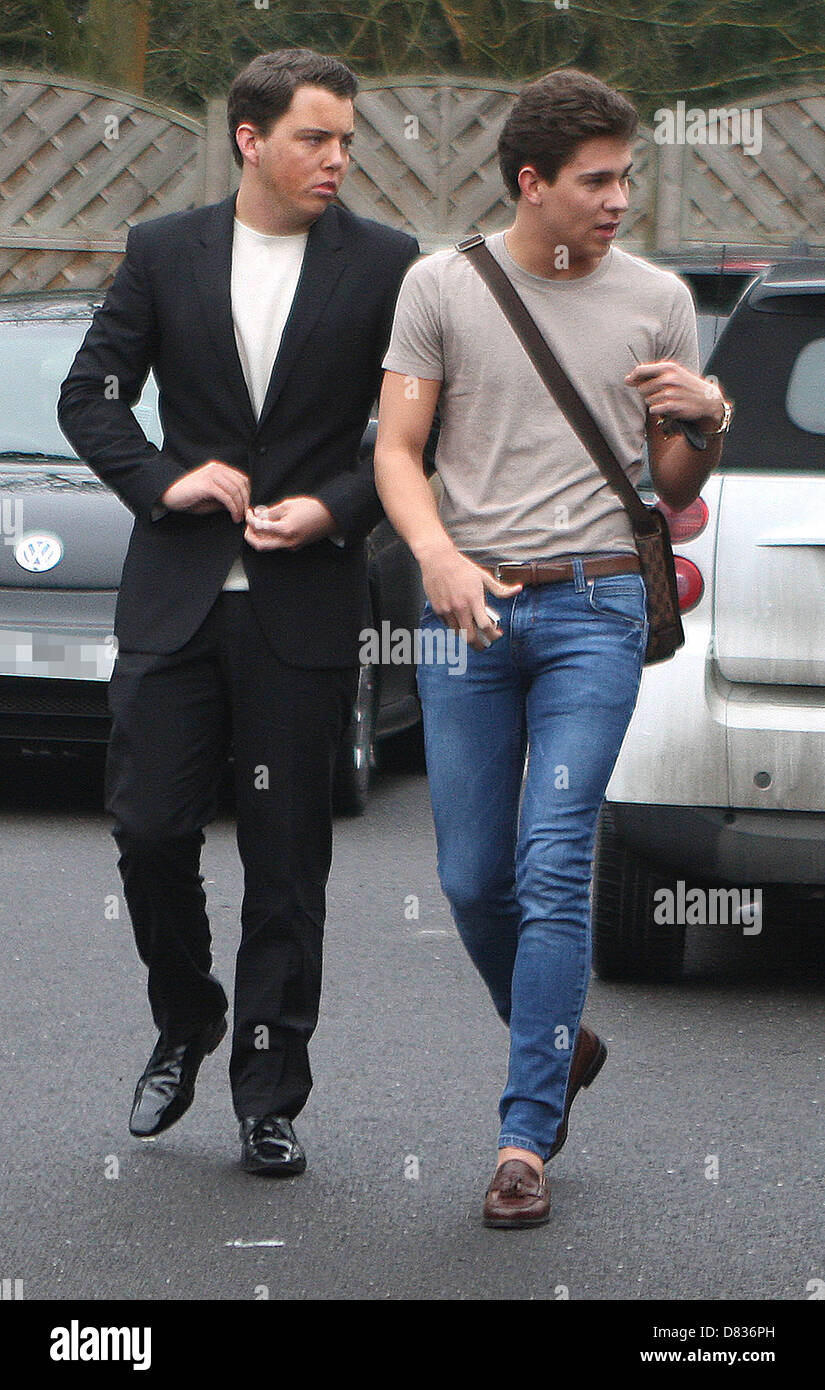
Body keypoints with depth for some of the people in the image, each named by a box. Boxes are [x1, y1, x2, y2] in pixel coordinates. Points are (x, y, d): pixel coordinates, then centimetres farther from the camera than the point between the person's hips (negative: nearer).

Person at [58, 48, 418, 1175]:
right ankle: (185, 1026, 26)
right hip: (175, 596, 2)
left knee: (286, 860, 1)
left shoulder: (384, 267, 1)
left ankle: (270, 1098, 8)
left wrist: (336, 507, -10)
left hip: (306, 606, -1)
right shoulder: (163, 254, 6)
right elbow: (91, 394, 9)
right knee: (150, 828, 0)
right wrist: (163, 481, -6)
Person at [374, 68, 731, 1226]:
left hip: (595, 607, -1)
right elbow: (397, 449, 1)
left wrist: (709, 421, -9)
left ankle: (526, 1141, -8)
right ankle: (562, 1044, 33)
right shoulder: (441, 286, 4)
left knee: (553, 872, -10)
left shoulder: (657, 301, 6)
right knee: (473, 879, 5)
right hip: (469, 606, 1)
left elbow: (674, 489, 13)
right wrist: (438, 554, -17)